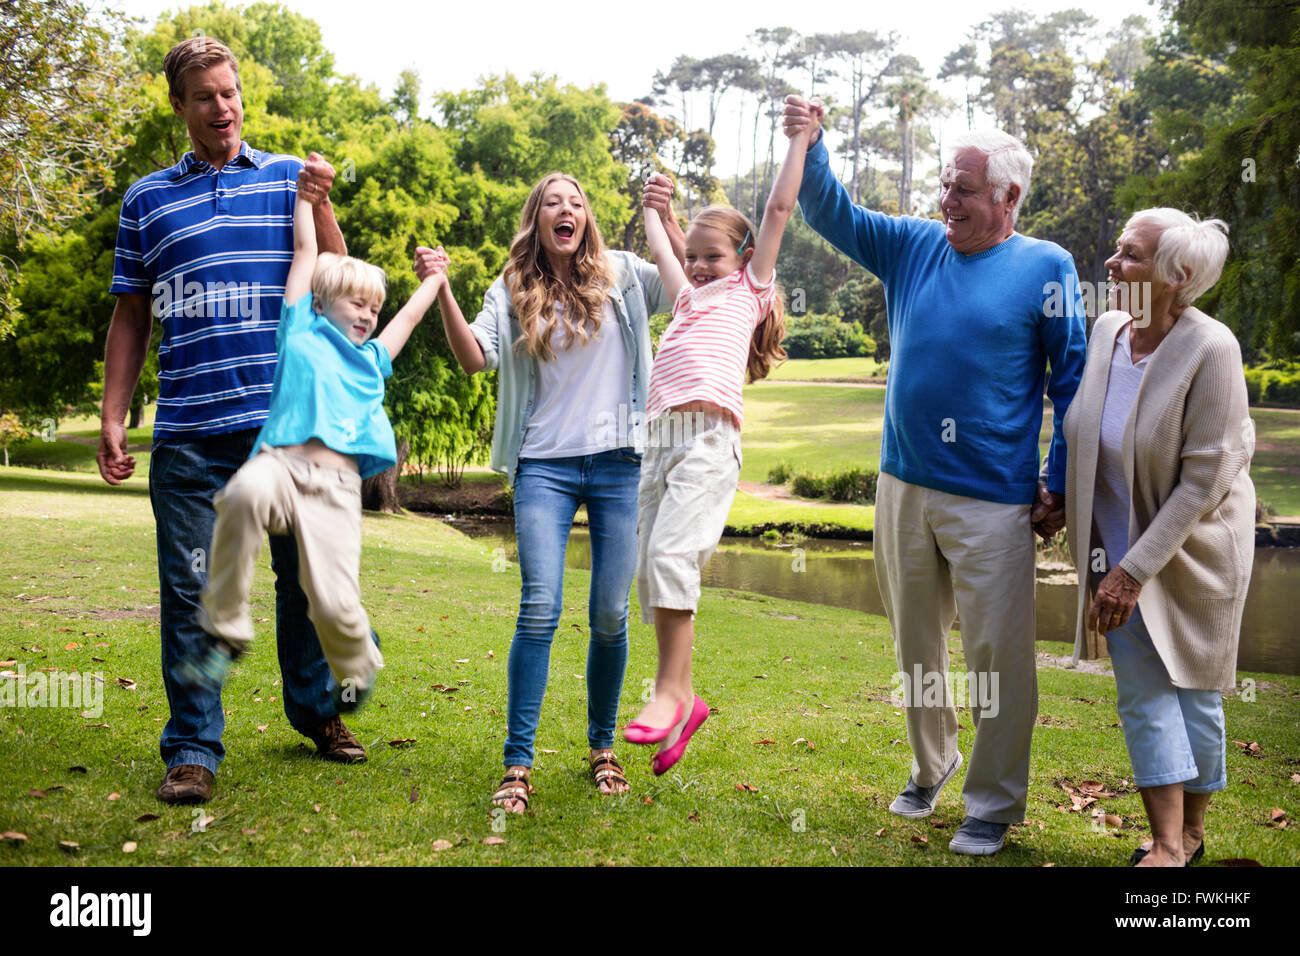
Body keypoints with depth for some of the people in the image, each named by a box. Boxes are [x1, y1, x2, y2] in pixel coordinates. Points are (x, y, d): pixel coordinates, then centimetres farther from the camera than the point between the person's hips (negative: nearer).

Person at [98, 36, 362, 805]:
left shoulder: (288, 178, 10)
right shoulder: (147, 200, 13)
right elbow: (131, 318, 14)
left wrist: (319, 203, -11)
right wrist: (112, 420, 6)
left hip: (288, 418, 0)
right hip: (188, 431, 0)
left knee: (305, 575, 10)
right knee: (190, 590, -1)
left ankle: (315, 710, 28)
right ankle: (193, 749, 7)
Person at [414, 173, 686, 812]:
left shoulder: (622, 276, 8)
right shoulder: (512, 291, 9)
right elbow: (474, 358, -3)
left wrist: (667, 219, -13)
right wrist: (441, 291, -15)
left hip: (618, 462, 1)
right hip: (545, 465, 0)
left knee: (610, 615, 3)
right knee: (540, 609, -12)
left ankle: (602, 746, 23)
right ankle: (517, 764, -3)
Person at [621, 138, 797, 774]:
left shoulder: (747, 289, 15)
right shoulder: (688, 298, 29)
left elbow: (779, 209, 11)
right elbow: (659, 249, 43)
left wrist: (800, 138, 13)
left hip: (709, 437, -7)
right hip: (661, 436, 7)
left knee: (671, 553, -21)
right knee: (649, 567, 1)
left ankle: (671, 689, -16)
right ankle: (682, 699, 8)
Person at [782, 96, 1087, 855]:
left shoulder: (1045, 268, -5)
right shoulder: (914, 246, 6)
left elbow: (1075, 380, -3)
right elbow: (832, 214, 4)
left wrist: (1059, 484, -6)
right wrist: (810, 145, -15)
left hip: (993, 500, -5)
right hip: (903, 487, 5)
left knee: (997, 657, 1)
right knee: (916, 647, 18)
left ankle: (995, 804, 18)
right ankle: (931, 767, 38)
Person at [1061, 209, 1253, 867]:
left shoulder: (1210, 349, -22)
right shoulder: (1107, 329, -6)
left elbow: (1205, 478, -22)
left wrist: (1136, 570, -23)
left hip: (1193, 549, -4)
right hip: (1117, 544, 4)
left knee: (1193, 690, 10)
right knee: (1142, 693, 2)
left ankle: (1192, 830, 28)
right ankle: (1166, 844, 9)